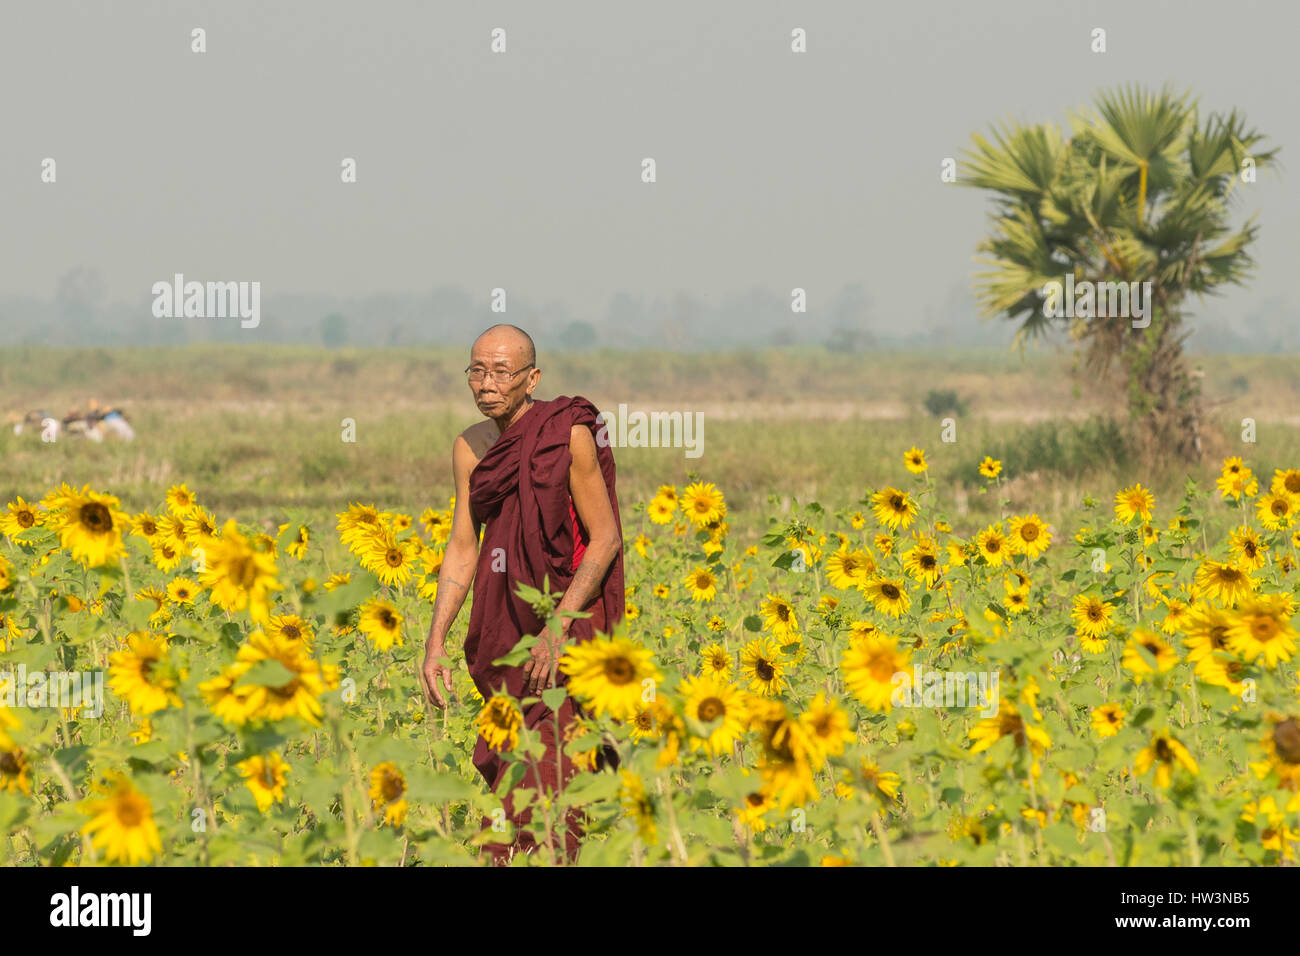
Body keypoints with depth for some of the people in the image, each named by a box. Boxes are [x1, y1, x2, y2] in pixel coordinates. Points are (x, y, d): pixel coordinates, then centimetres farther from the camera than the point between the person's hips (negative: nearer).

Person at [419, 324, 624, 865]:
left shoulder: (568, 436, -12)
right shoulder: (471, 447, 6)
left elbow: (606, 539, -10)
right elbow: (462, 549, 10)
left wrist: (558, 628, -19)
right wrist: (435, 642, 1)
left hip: (567, 617, -6)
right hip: (502, 625, 6)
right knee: (500, 774, 7)